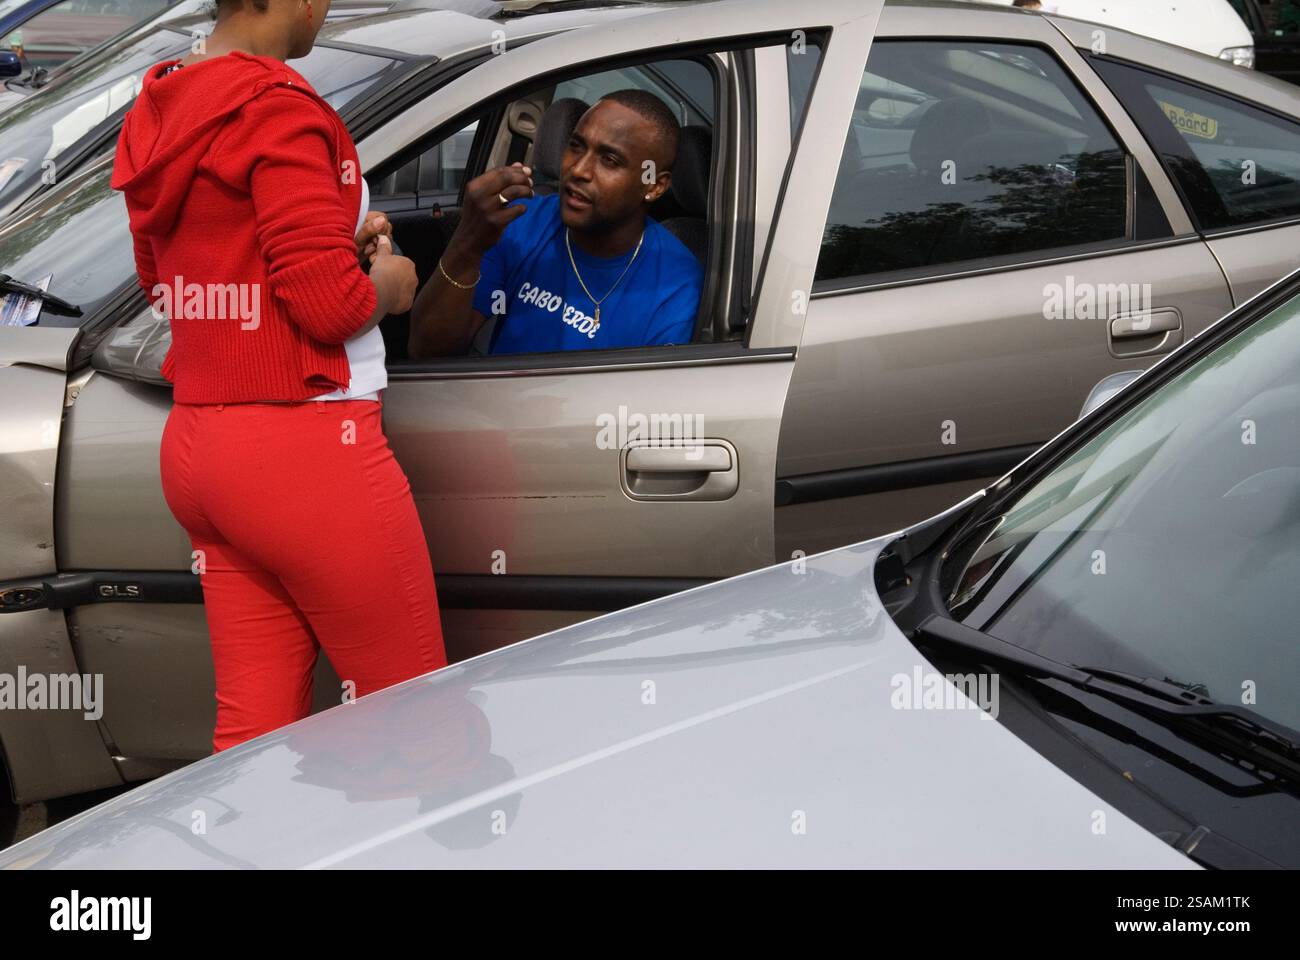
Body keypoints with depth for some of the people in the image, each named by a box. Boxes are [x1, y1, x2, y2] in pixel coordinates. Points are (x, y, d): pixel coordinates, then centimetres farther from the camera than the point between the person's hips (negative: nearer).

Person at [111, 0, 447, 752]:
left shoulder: (161, 112, 11)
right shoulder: (277, 106, -15)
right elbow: (330, 302, -19)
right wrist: (391, 283, 3)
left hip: (197, 444, 9)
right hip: (304, 448, -9)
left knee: (254, 724, 10)